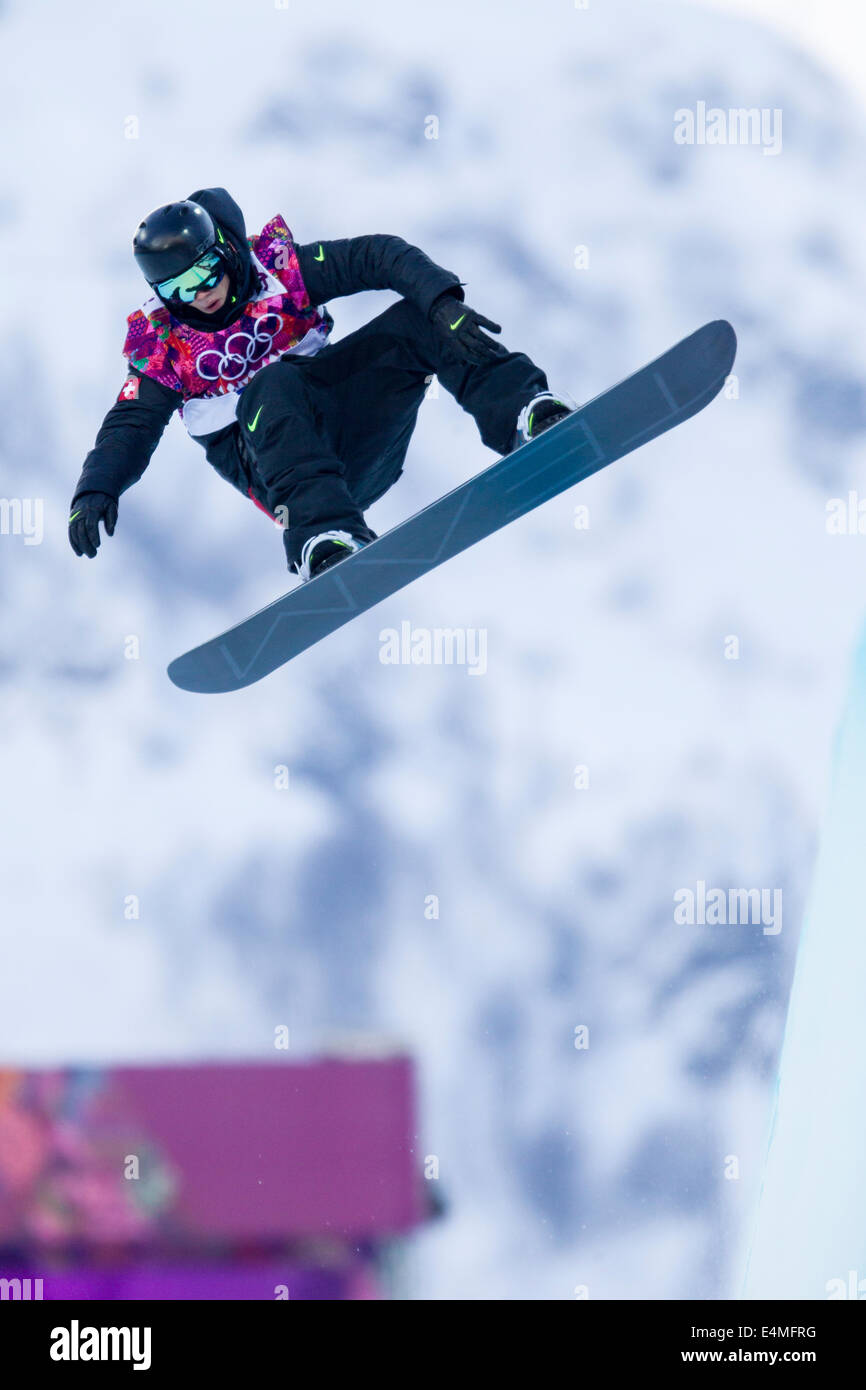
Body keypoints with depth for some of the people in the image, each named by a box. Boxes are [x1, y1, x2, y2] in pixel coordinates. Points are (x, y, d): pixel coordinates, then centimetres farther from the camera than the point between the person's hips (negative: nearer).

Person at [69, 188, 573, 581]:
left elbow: (376, 257, -7)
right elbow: (131, 426, -6)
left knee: (420, 322, -16)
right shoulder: (161, 341, -1)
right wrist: (96, 490, -26)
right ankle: (324, 536, -56)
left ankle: (526, 412, -31)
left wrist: (444, 301, -24)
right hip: (267, 458, -3)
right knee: (272, 386, -38)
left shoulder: (277, 266, -1)